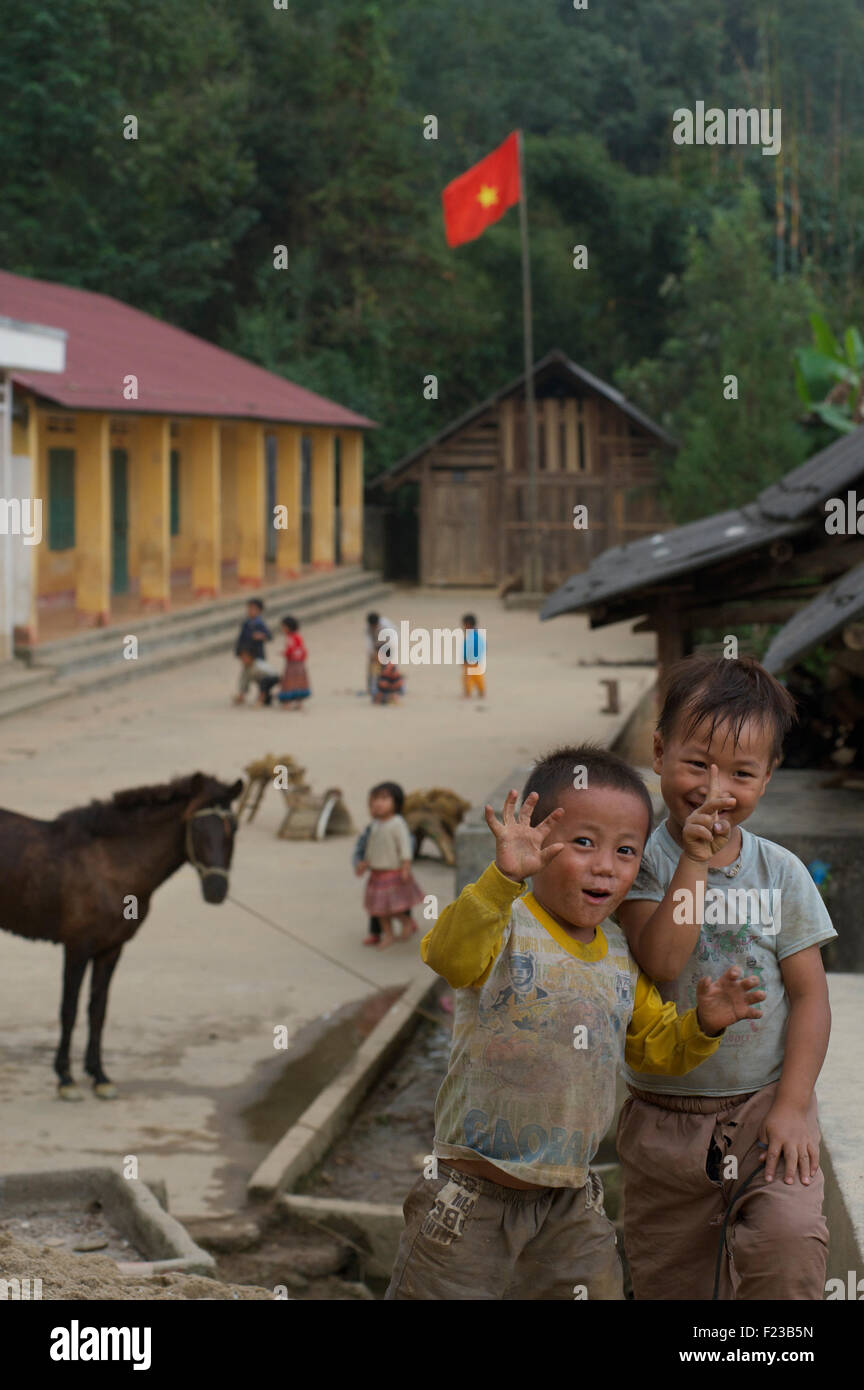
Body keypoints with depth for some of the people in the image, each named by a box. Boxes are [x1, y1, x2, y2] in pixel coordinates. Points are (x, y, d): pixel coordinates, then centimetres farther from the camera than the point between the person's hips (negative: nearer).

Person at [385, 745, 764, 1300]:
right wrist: (504, 876, -52)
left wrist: (703, 1025, -4)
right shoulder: (505, 927, -15)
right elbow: (449, 953, -37)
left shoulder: (621, 955, 7)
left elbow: (657, 1045, 18)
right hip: (474, 1193, -6)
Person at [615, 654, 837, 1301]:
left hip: (764, 1107, 0)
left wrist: (793, 1104, -10)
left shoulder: (780, 872, -2)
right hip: (663, 1118, 0)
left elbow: (810, 994, -1)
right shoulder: (642, 860, -6)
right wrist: (694, 862, -24)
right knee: (668, 1280, 8)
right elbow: (659, 962, -20)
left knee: (789, 1239, -24)